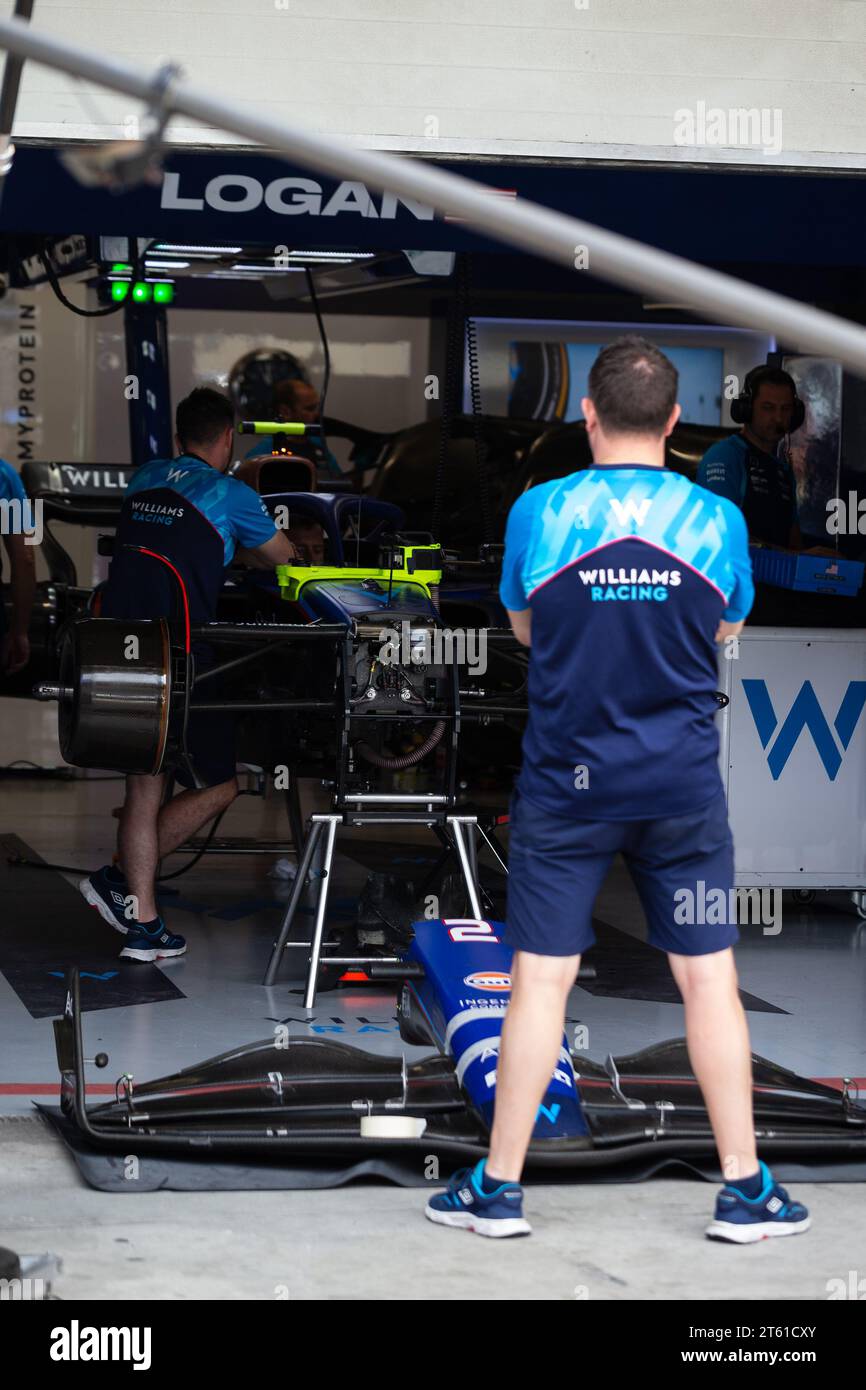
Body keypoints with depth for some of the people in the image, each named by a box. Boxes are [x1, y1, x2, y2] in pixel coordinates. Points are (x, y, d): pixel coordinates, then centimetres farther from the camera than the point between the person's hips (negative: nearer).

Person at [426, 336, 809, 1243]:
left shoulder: (537, 512, -8)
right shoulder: (717, 519, -5)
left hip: (565, 785, 0)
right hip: (683, 789, 1)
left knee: (541, 981, 5)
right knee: (708, 977, 7)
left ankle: (499, 1187, 12)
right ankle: (743, 1190, 13)